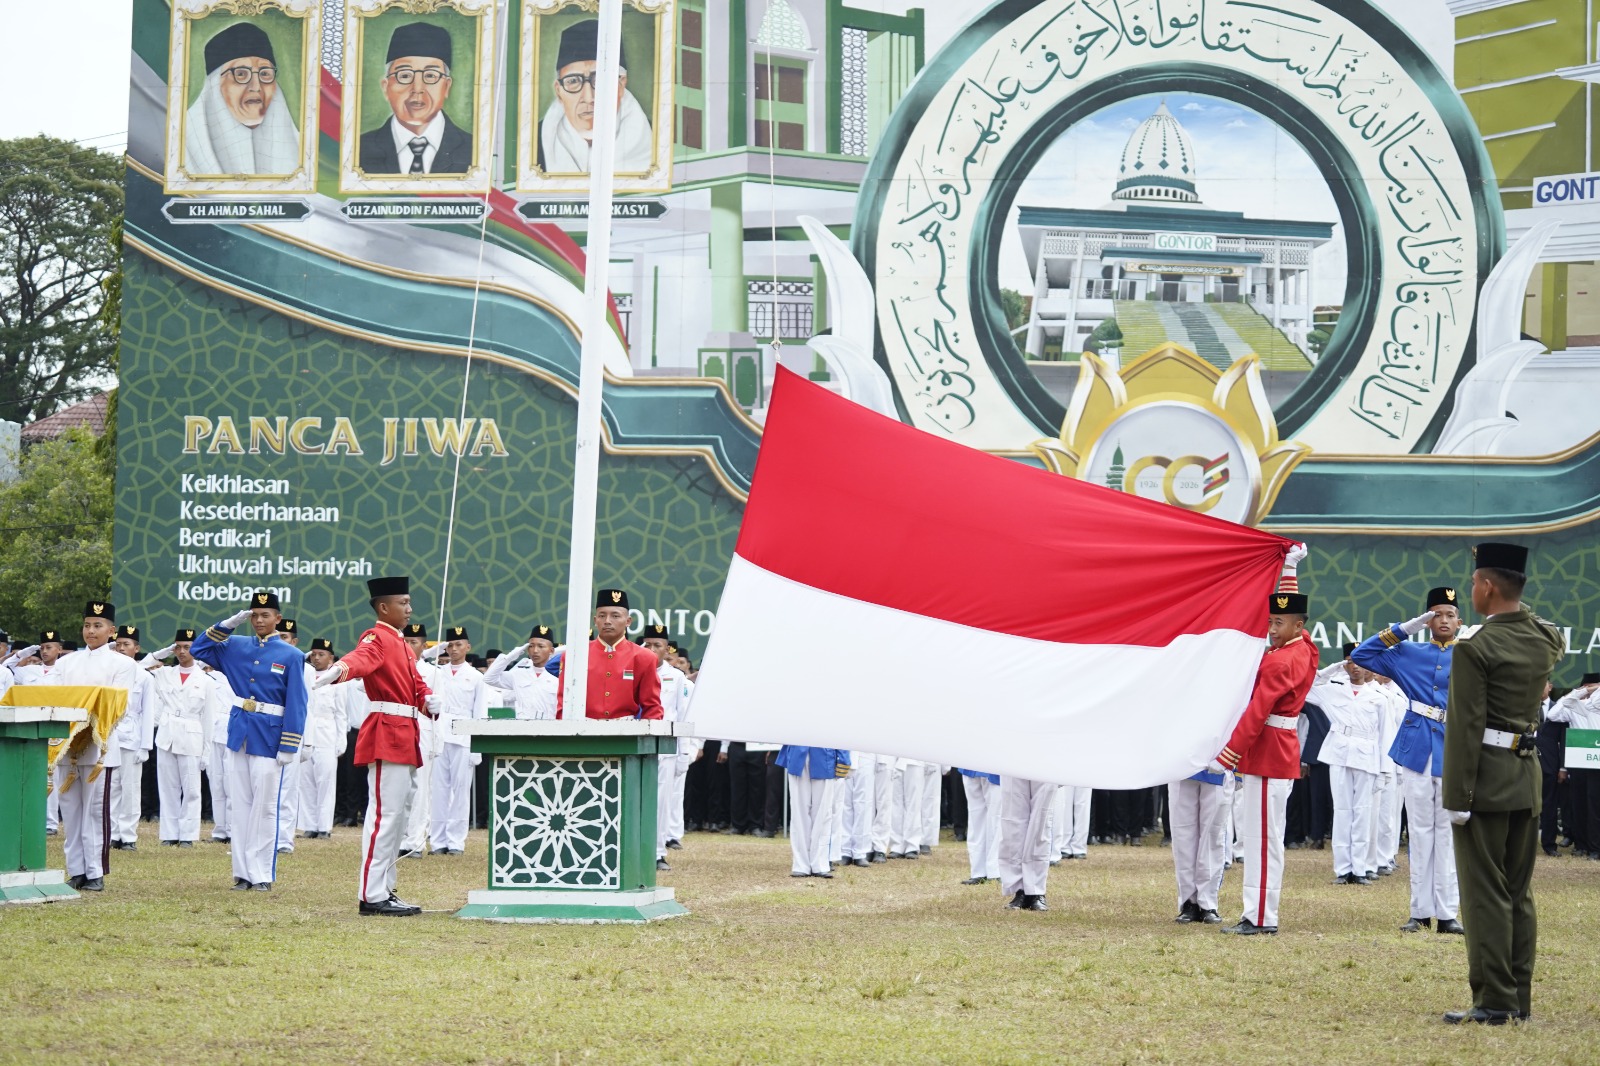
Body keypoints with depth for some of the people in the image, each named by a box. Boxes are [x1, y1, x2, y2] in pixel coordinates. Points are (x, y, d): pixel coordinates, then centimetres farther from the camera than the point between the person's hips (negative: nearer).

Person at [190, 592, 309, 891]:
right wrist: (227, 625, -1)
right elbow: (198, 650, 10)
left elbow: (296, 705, -7)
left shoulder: (291, 656, -5)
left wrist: (289, 747, -13)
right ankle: (242, 872, 10)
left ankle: (262, 874, 3)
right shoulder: (237, 647, 8)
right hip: (238, 736, 5)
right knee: (238, 806, 5)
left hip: (268, 740, -5)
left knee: (264, 807, -1)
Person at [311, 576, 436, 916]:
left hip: (405, 738, 10)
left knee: (398, 814, 13)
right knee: (385, 812, -11)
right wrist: (338, 671, -53)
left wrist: (429, 700, -4)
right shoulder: (377, 638, -9)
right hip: (386, 735, -10)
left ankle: (384, 889, 20)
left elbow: (415, 684, 19)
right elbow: (361, 658, -31)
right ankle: (373, 896, -12)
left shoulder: (401, 645, 21)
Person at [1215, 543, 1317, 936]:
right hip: (1282, 753, 10)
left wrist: (1225, 757, -21)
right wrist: (1290, 568, 29)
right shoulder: (1305, 649, 9)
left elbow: (1255, 714, -21)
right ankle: (1258, 914, 14)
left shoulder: (1279, 662, -17)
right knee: (1262, 836, 11)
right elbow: (1290, 605, 27)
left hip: (1267, 754, -10)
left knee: (1263, 837, -8)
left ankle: (1261, 918, -7)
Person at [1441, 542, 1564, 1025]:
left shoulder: (1475, 648, -14)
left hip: (1486, 780, -7)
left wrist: (1456, 798, -15)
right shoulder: (1545, 639, 6)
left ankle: (1493, 1001, -5)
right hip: (1528, 776, 7)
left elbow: (1465, 728, -17)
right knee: (1519, 893, 12)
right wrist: (1518, 611, 31)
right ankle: (1519, 999, 14)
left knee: (1485, 893, -4)